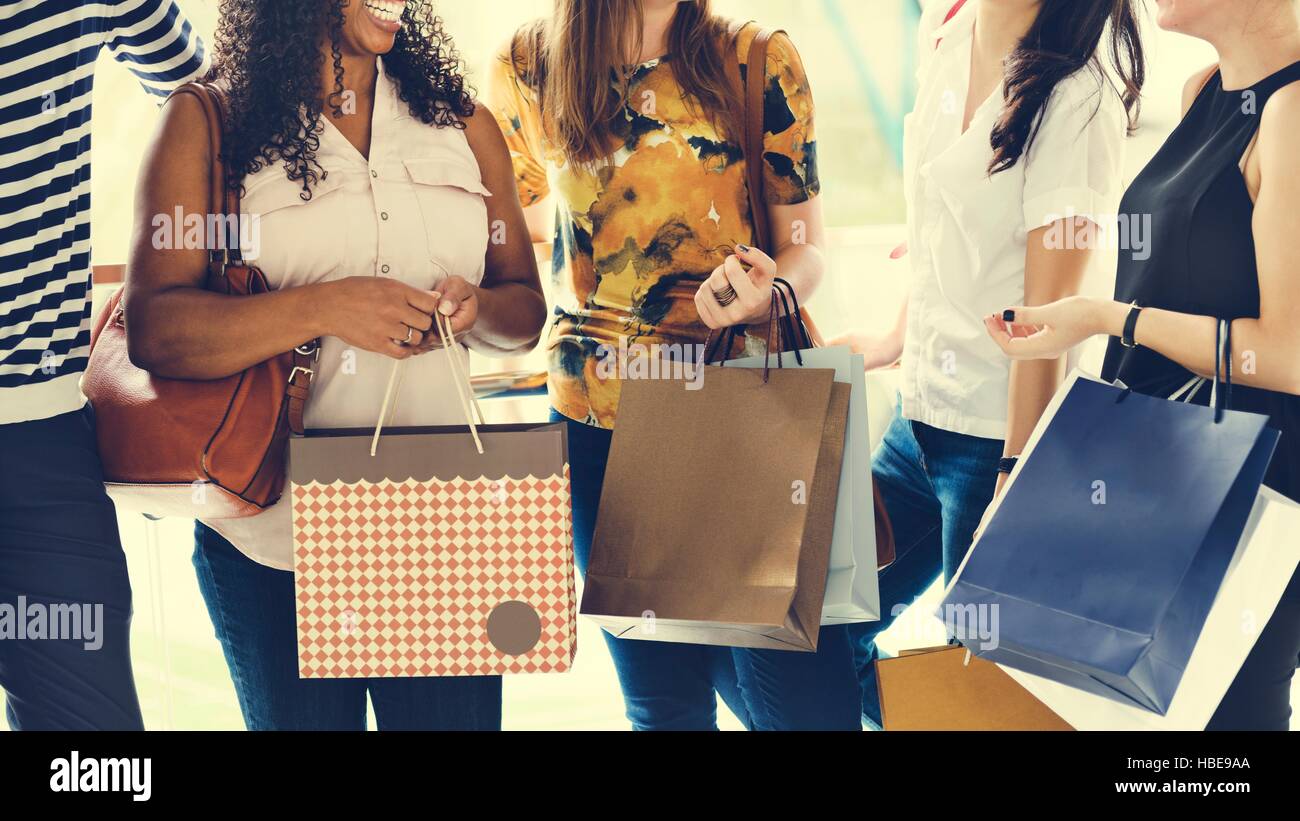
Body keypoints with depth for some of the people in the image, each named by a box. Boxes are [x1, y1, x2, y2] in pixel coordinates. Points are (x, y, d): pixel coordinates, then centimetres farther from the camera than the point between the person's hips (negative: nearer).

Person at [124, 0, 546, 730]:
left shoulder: (463, 124, 11)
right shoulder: (208, 123, 0)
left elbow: (526, 309, 14)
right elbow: (152, 328, -10)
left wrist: (476, 307, -9)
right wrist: (321, 308, -24)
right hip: (273, 535, -2)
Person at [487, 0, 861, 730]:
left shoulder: (760, 64, -1)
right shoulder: (526, 74, 5)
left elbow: (808, 247, 1)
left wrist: (765, 293, -20)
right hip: (601, 420, 2)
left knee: (807, 700, -7)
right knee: (664, 699, 10)